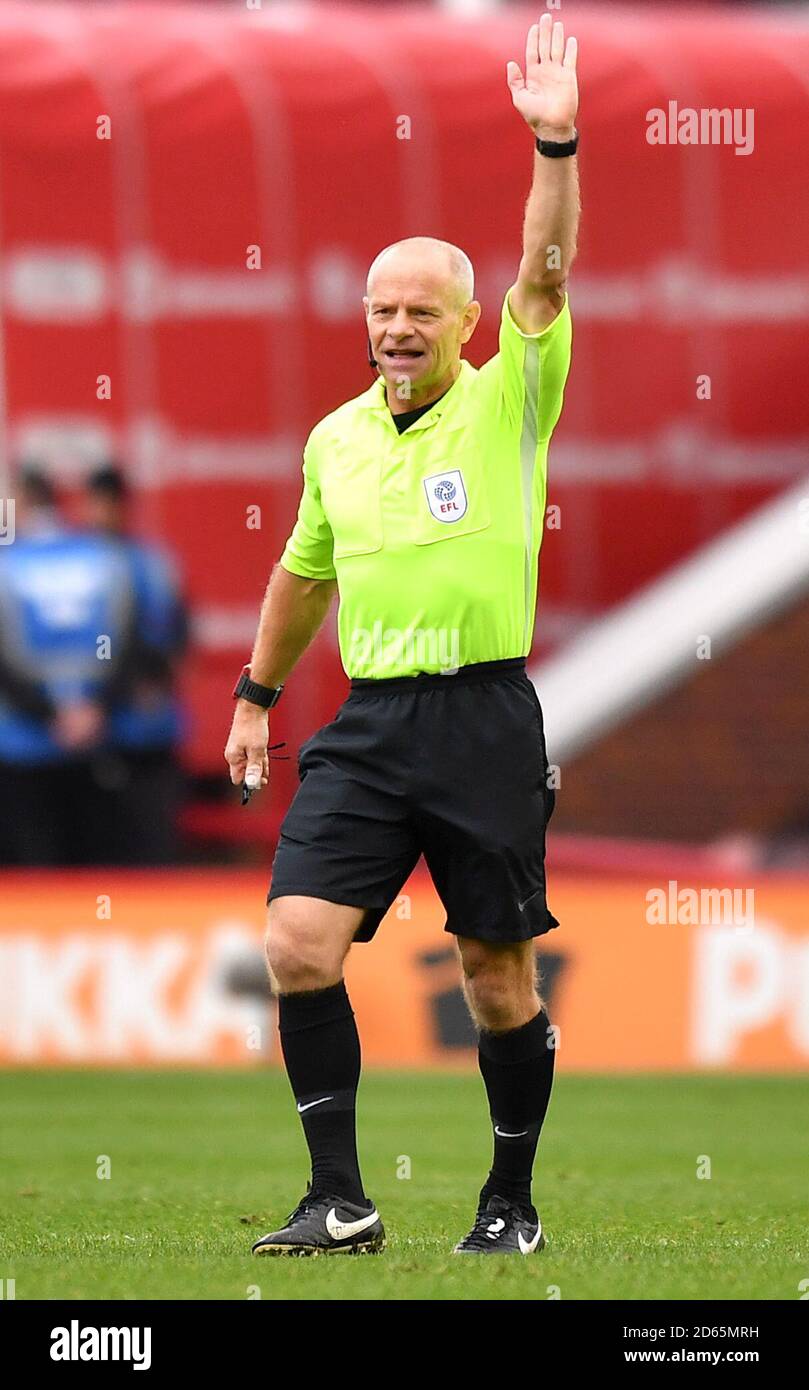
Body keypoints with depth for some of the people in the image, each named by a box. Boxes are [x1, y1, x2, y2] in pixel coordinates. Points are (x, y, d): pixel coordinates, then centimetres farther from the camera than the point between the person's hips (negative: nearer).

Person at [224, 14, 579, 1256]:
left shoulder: (506, 406, 0)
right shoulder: (336, 440, 12)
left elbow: (546, 277, -14)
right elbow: (304, 574, 26)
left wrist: (556, 146, -25)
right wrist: (257, 697, 31)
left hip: (485, 719, -4)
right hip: (368, 722, 4)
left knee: (499, 974, 2)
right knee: (299, 944, -10)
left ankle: (511, 1203, 16)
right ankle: (338, 1200, -5)